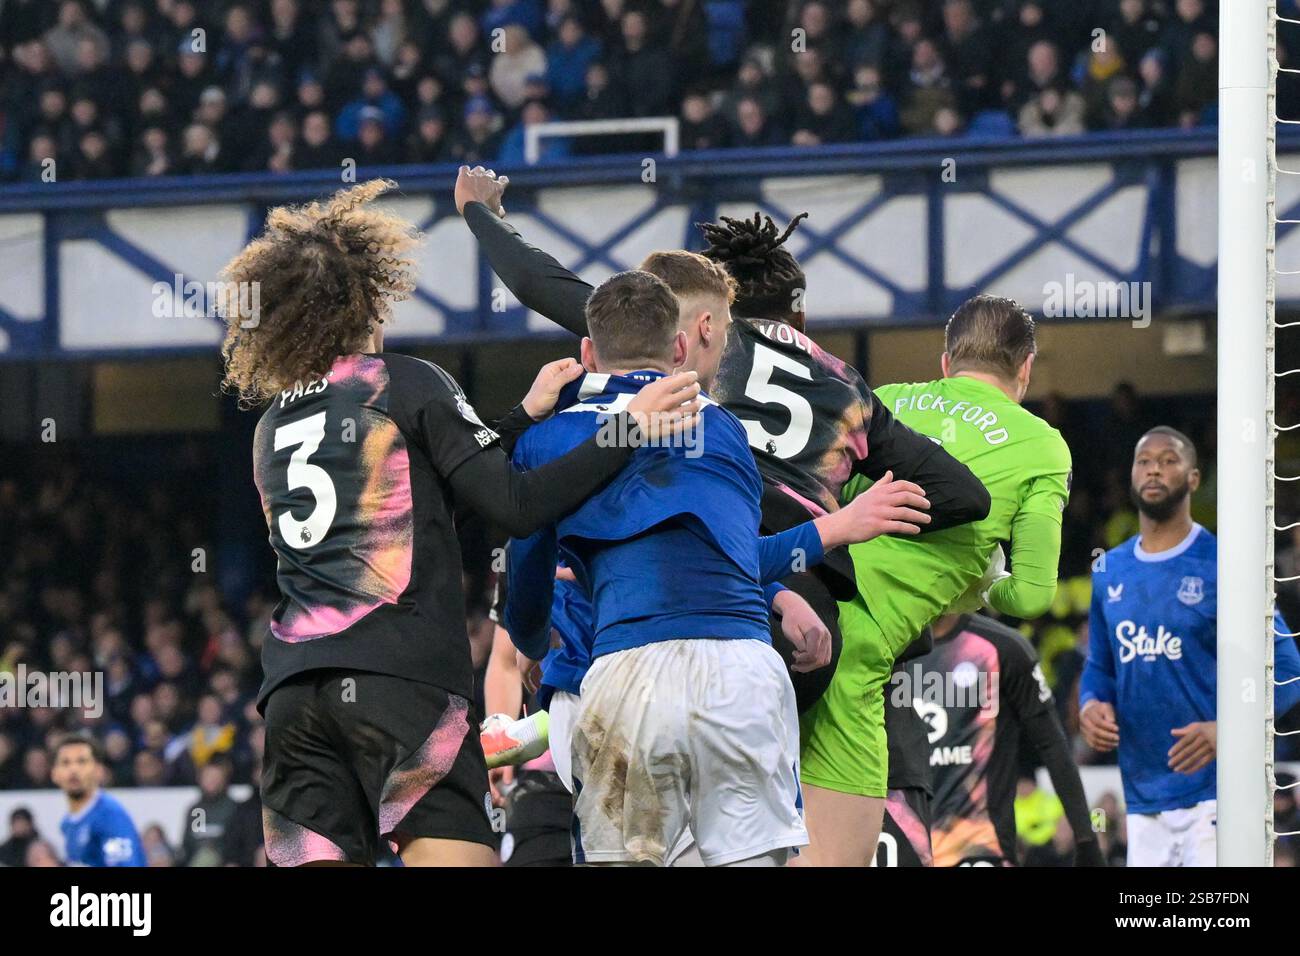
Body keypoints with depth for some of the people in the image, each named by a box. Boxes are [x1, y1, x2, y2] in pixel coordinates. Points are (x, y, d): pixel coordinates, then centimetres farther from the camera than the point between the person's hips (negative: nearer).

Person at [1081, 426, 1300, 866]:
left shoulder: (1221, 565, -4)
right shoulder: (1110, 570, 14)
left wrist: (1227, 730, -23)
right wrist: (1090, 705, 1)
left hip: (1214, 795, -6)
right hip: (1143, 798, 6)